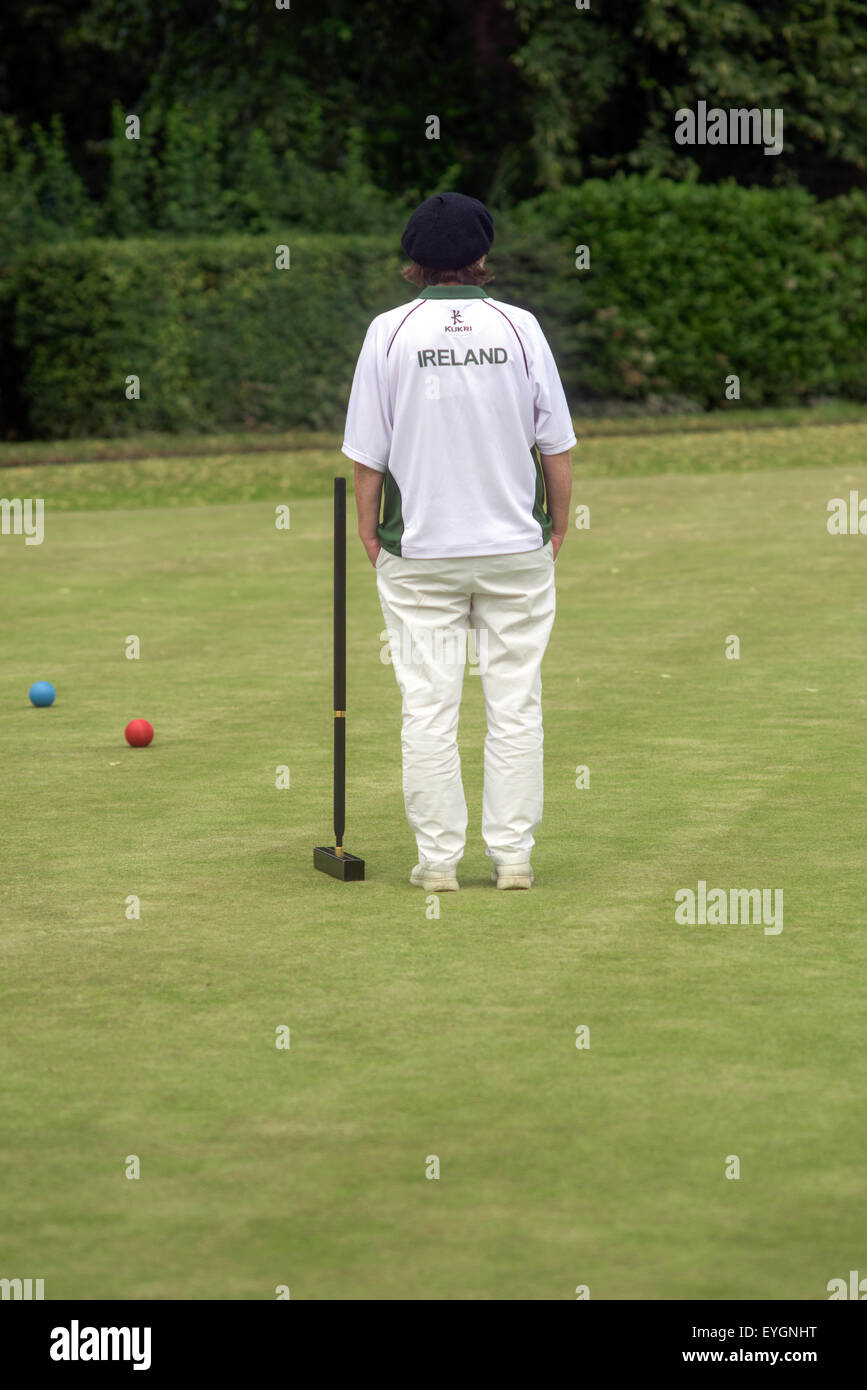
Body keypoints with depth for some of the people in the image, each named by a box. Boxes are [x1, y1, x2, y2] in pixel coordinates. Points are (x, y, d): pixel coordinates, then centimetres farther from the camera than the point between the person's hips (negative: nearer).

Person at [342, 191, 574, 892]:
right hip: (517, 547, 1)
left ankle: (438, 858, 5)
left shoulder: (389, 332, -5)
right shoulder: (520, 327, -4)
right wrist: (558, 525, 14)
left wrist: (370, 533, 10)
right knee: (515, 706, 6)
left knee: (428, 709, 4)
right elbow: (557, 444, 0)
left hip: (420, 553, 0)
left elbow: (367, 454, -3)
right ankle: (513, 855, 7)